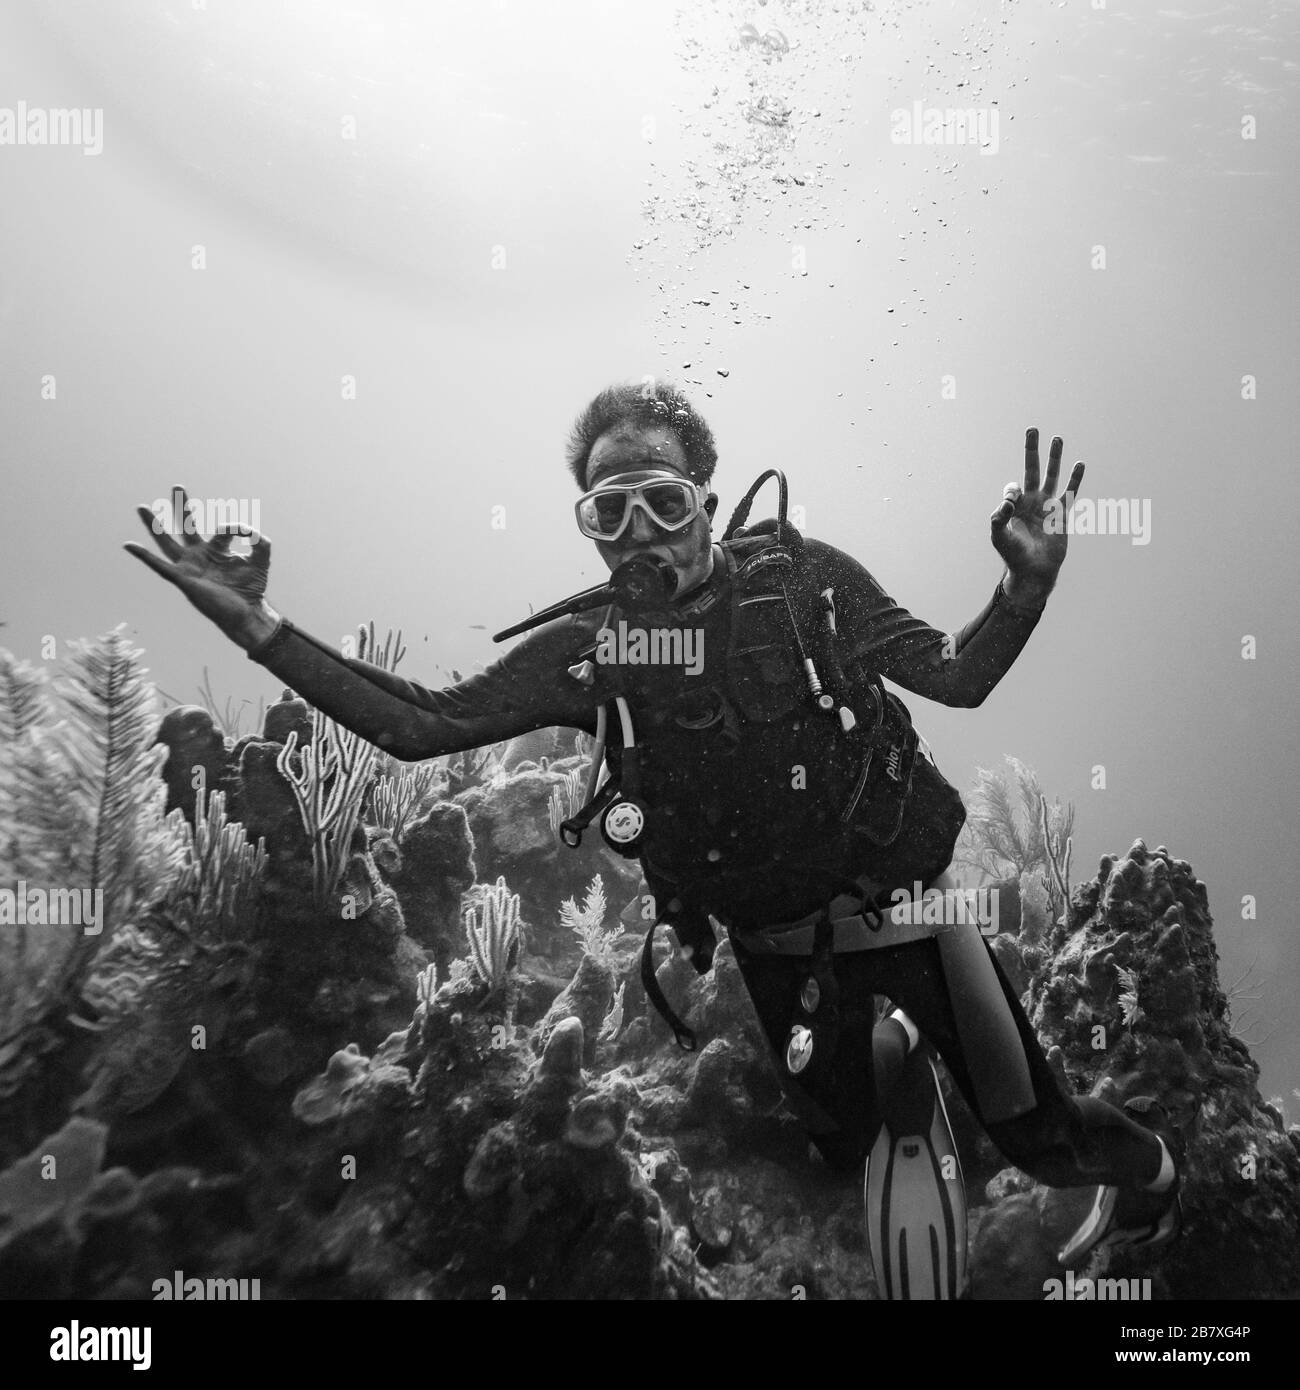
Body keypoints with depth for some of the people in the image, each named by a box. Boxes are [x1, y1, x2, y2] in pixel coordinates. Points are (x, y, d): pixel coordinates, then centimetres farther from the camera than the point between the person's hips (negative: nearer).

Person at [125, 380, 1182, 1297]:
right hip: (778, 947, 2)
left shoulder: (805, 577, -14)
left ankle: (1153, 1168, 44)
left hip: (903, 902, -2)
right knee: (848, 1148, 19)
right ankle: (887, 1057, 55)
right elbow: (421, 725, -14)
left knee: (1037, 1135, 8)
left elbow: (960, 676, -9)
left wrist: (1027, 583, -29)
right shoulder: (590, 647, -11)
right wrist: (258, 628, -20)